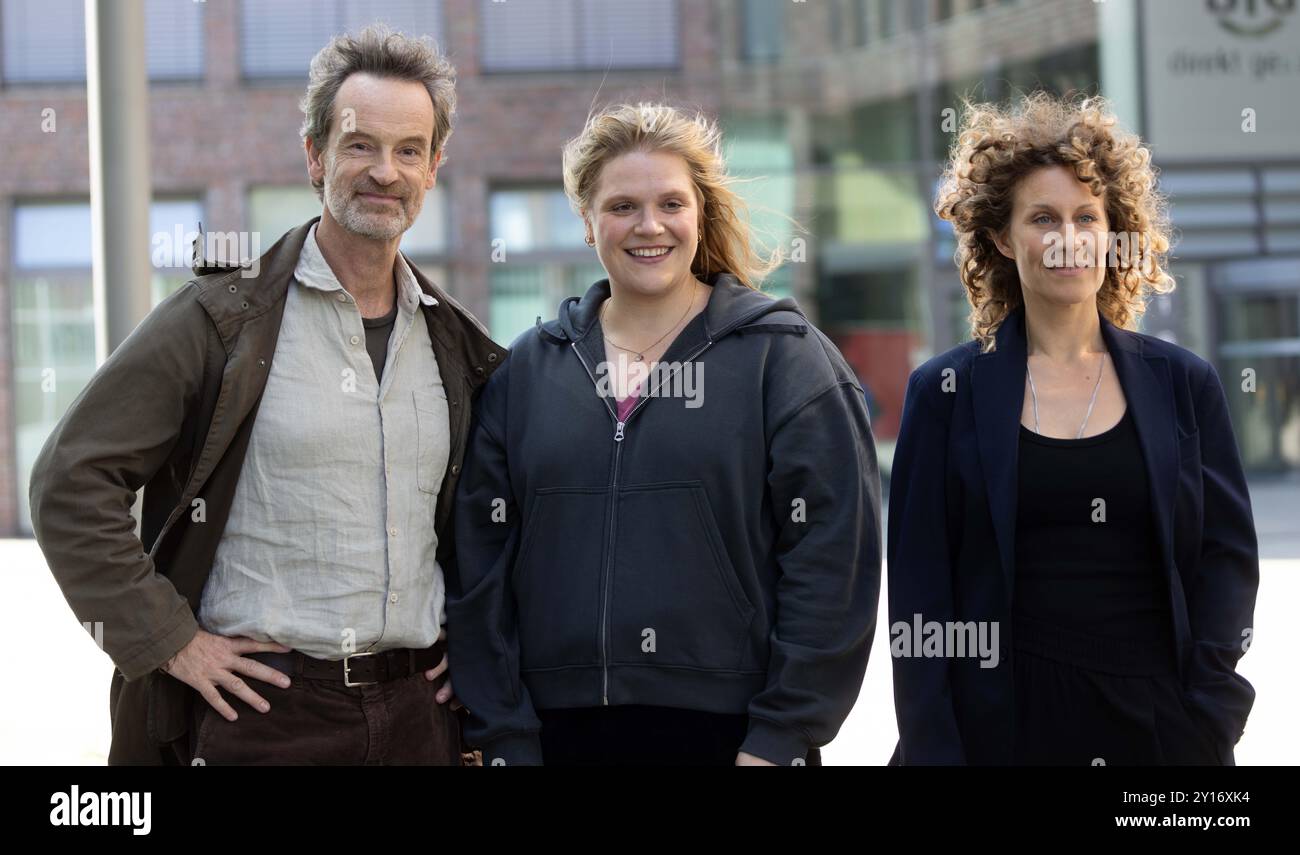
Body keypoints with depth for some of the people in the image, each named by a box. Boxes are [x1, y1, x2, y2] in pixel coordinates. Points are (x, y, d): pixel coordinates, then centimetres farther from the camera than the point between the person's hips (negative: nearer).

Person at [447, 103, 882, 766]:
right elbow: (481, 565, 7)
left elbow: (831, 558, -5)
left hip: (730, 730, -2)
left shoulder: (786, 357, 0)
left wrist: (781, 739, -10)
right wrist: (505, 739, 0)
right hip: (563, 729, 3)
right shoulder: (527, 370, 9)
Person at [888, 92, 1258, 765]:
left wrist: (1208, 718, -7)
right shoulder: (948, 393, 1)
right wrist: (932, 749, -8)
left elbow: (1228, 556, 4)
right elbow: (918, 581, -1)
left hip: (1160, 723, 1)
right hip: (1002, 727, -1)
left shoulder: (1183, 385, 6)